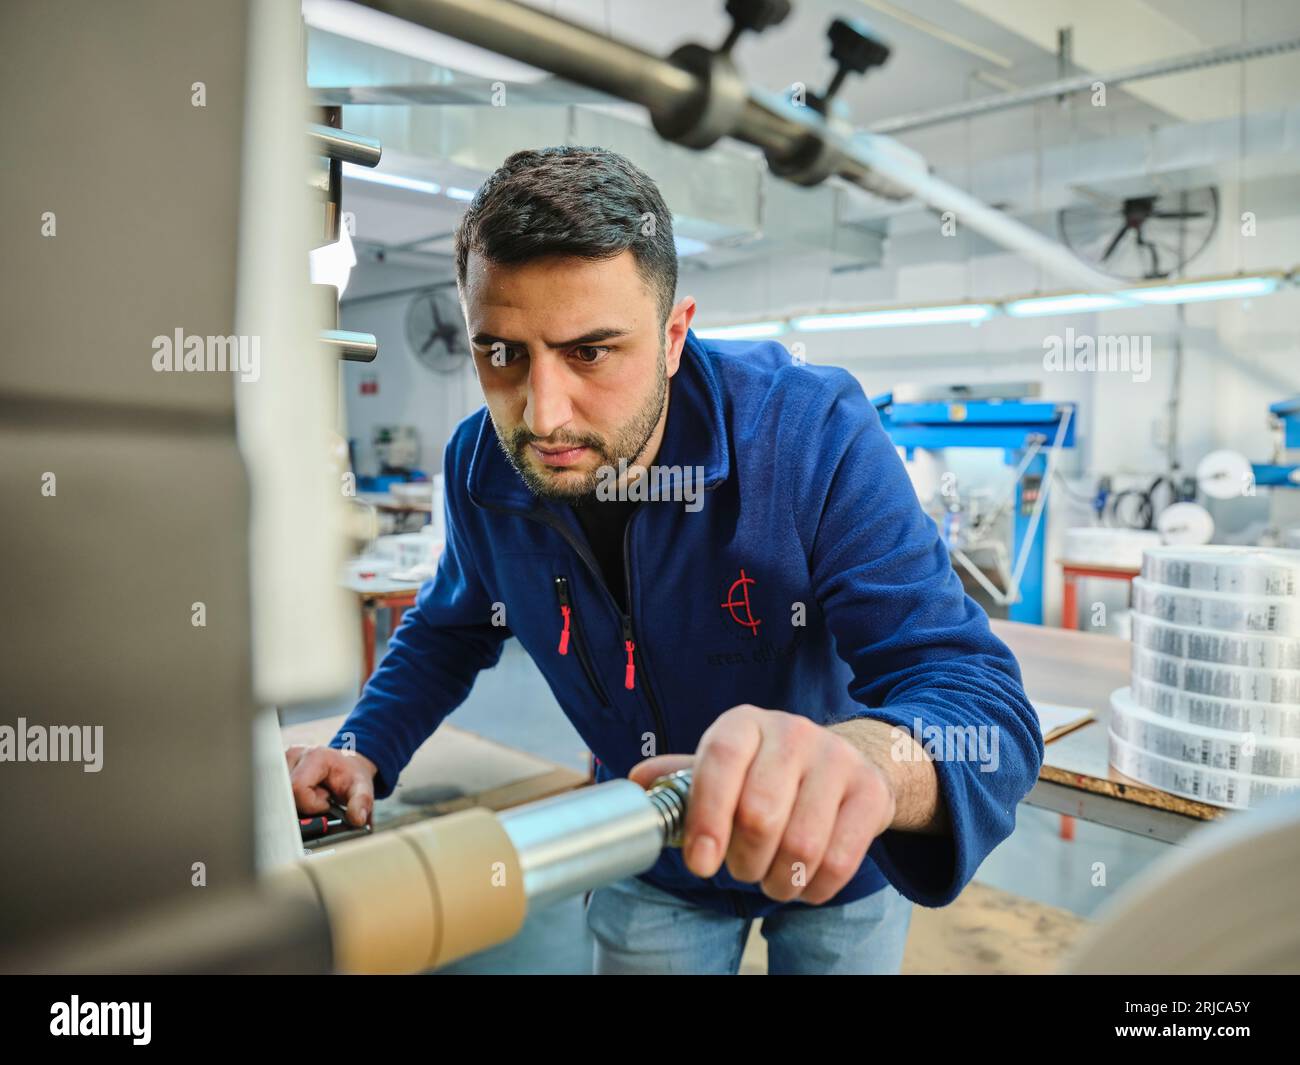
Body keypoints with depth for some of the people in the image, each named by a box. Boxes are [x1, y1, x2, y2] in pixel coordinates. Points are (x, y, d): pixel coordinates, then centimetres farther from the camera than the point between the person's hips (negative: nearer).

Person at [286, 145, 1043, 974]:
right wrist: (364, 751, -13)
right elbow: (449, 631, 4)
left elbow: (983, 698, -35)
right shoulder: (481, 470, -17)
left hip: (839, 861, -2)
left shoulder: (816, 437, -30)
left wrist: (864, 761, -57)